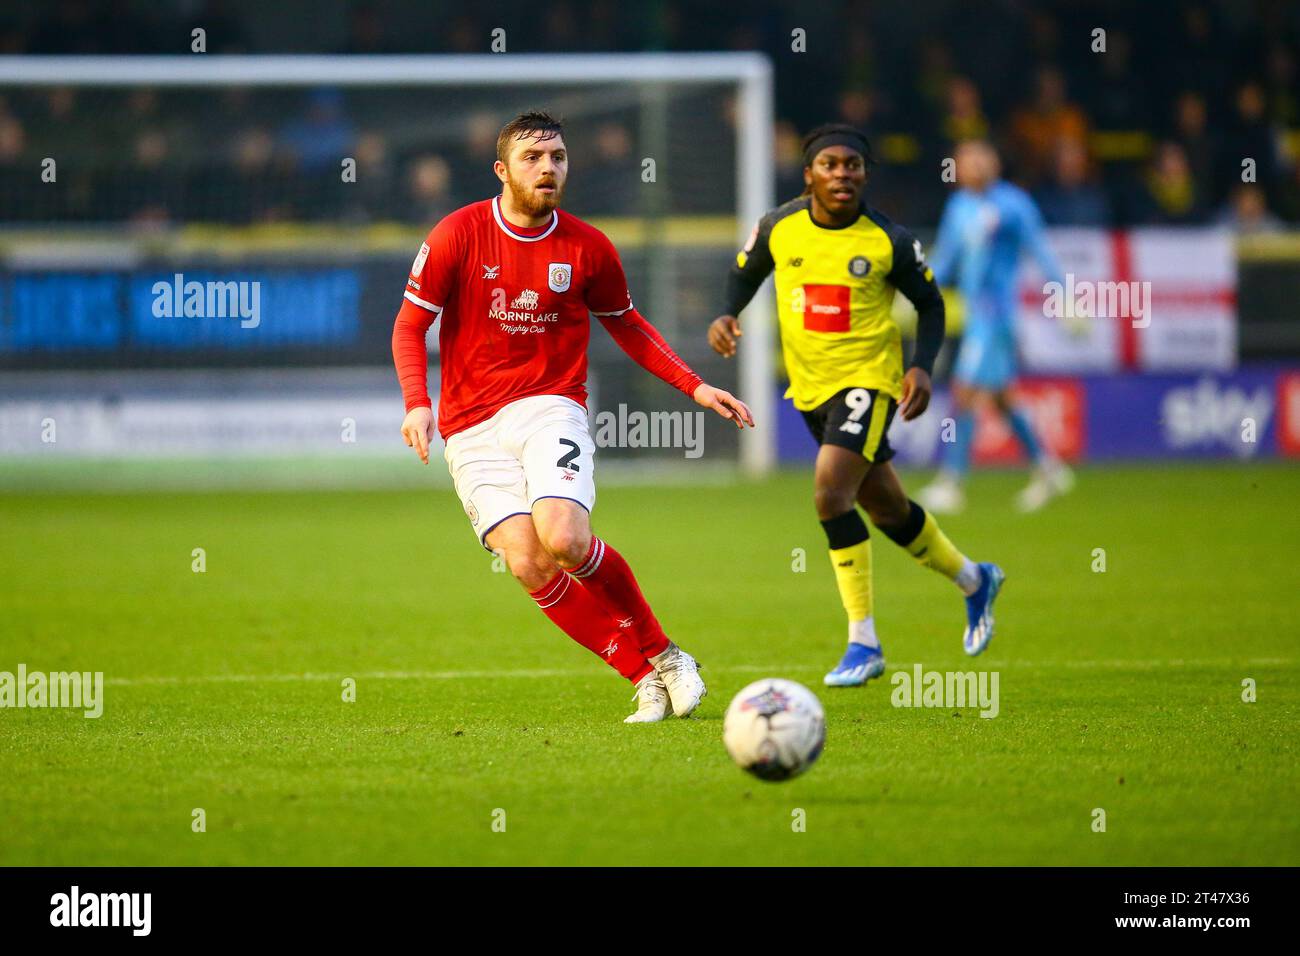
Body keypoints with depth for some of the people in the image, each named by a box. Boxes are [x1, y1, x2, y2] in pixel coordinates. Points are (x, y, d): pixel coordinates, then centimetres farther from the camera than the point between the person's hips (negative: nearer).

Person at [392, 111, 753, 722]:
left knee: (563, 539, -27)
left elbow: (624, 324, 19)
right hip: (472, 430, 0)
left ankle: (661, 653, -5)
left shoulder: (587, 248, 2)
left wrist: (694, 387, 10)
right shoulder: (458, 235, -4)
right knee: (527, 563, -19)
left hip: (550, 409, 0)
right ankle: (648, 674, -8)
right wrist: (418, 403, -15)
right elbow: (410, 325, 1)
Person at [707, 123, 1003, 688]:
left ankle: (863, 642, -16)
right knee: (884, 505, 17)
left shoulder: (888, 241, -12)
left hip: (869, 379, -5)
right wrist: (726, 315, -6)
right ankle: (974, 581, 43)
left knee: (830, 491, -24)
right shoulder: (779, 228, -5)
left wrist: (922, 367, -12)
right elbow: (746, 271, 14)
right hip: (811, 386, 5)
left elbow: (929, 303, 2)